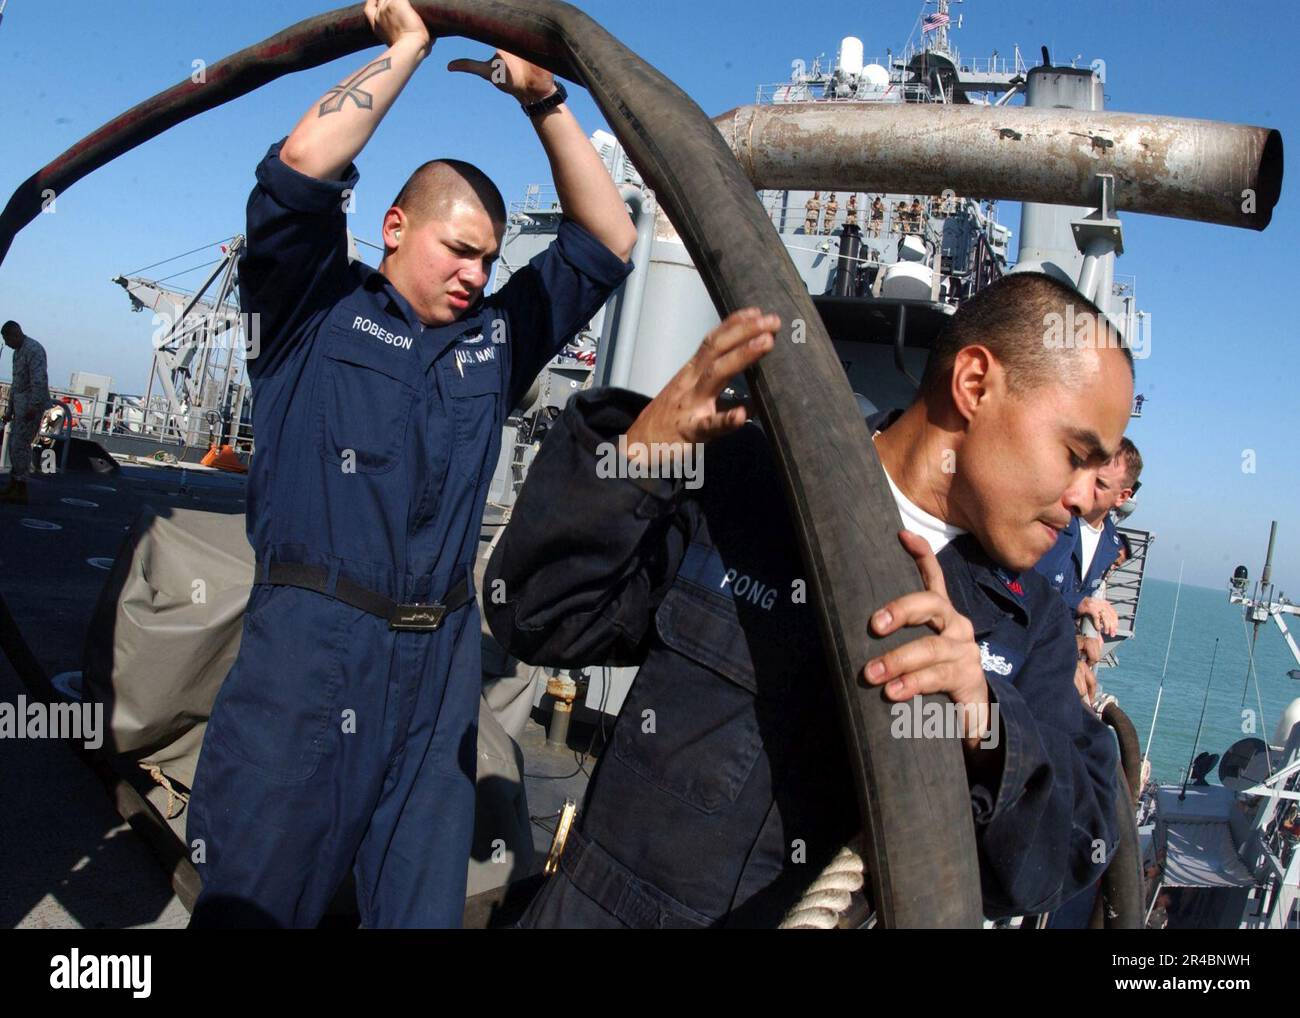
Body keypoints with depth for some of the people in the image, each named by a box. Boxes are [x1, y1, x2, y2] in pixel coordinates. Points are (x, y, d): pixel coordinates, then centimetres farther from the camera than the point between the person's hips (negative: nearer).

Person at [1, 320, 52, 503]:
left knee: (20, 445, -10)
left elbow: (40, 378, -23)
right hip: (20, 403, 10)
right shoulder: (18, 352, 19)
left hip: (32, 404, -10)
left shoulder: (34, 349, -13)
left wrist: (33, 405, -30)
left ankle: (21, 491, -7)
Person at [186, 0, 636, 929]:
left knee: (423, 905, 13)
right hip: (309, 649, -4)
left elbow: (607, 242, 14)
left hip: (442, 664, 5)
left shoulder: (497, 339, 14)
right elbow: (302, 167, -13)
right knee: (252, 904, 6)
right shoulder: (320, 309, 3)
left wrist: (544, 102, 7)